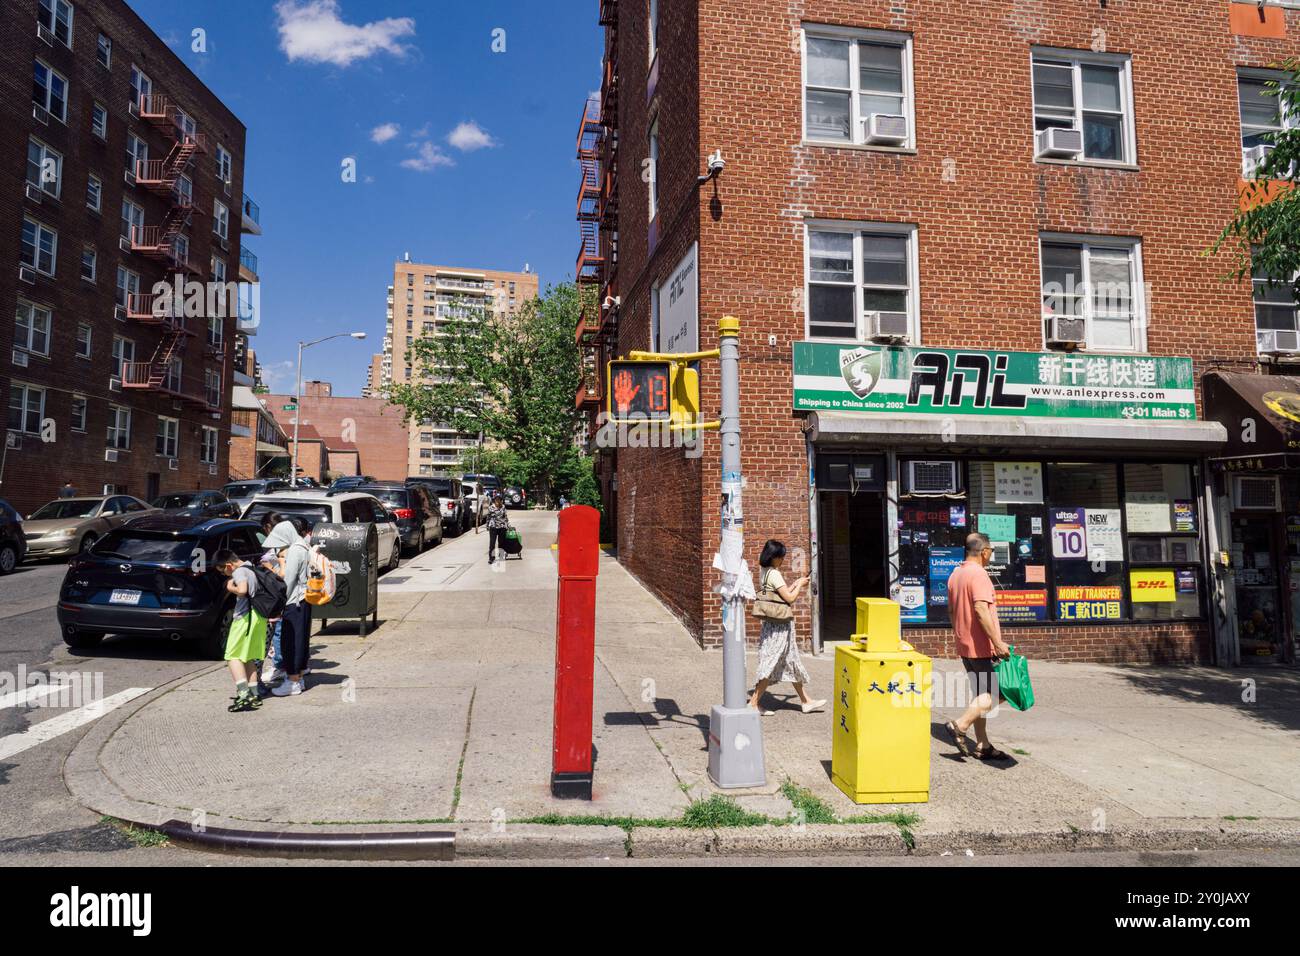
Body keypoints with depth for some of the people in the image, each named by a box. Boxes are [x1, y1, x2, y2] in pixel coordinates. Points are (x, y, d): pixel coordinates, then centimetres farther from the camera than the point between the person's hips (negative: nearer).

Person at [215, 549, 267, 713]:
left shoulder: (239, 572, -11)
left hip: (245, 617, -9)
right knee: (248, 657, 16)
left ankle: (244, 695, -16)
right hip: (258, 617, 9)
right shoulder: (251, 568, 16)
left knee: (233, 656, -5)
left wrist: (230, 587, -9)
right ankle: (253, 695, 16)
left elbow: (242, 590, -28)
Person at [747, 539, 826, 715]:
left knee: (792, 662, 16)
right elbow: (789, 598, -18)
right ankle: (753, 704, 1)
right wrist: (799, 584, -3)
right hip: (779, 624, -10)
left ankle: (805, 701, 25)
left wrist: (794, 586, 16)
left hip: (772, 622, 10)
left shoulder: (764, 572, 10)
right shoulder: (774, 574, -18)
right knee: (771, 664, -4)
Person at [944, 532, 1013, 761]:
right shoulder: (979, 574, -15)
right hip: (982, 646, -9)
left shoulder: (955, 574, 13)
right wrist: (997, 642, -26)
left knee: (980, 694, 13)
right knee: (994, 694, -4)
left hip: (965, 645, 9)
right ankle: (960, 726, -10)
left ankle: (982, 745, 16)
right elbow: (981, 609, -26)